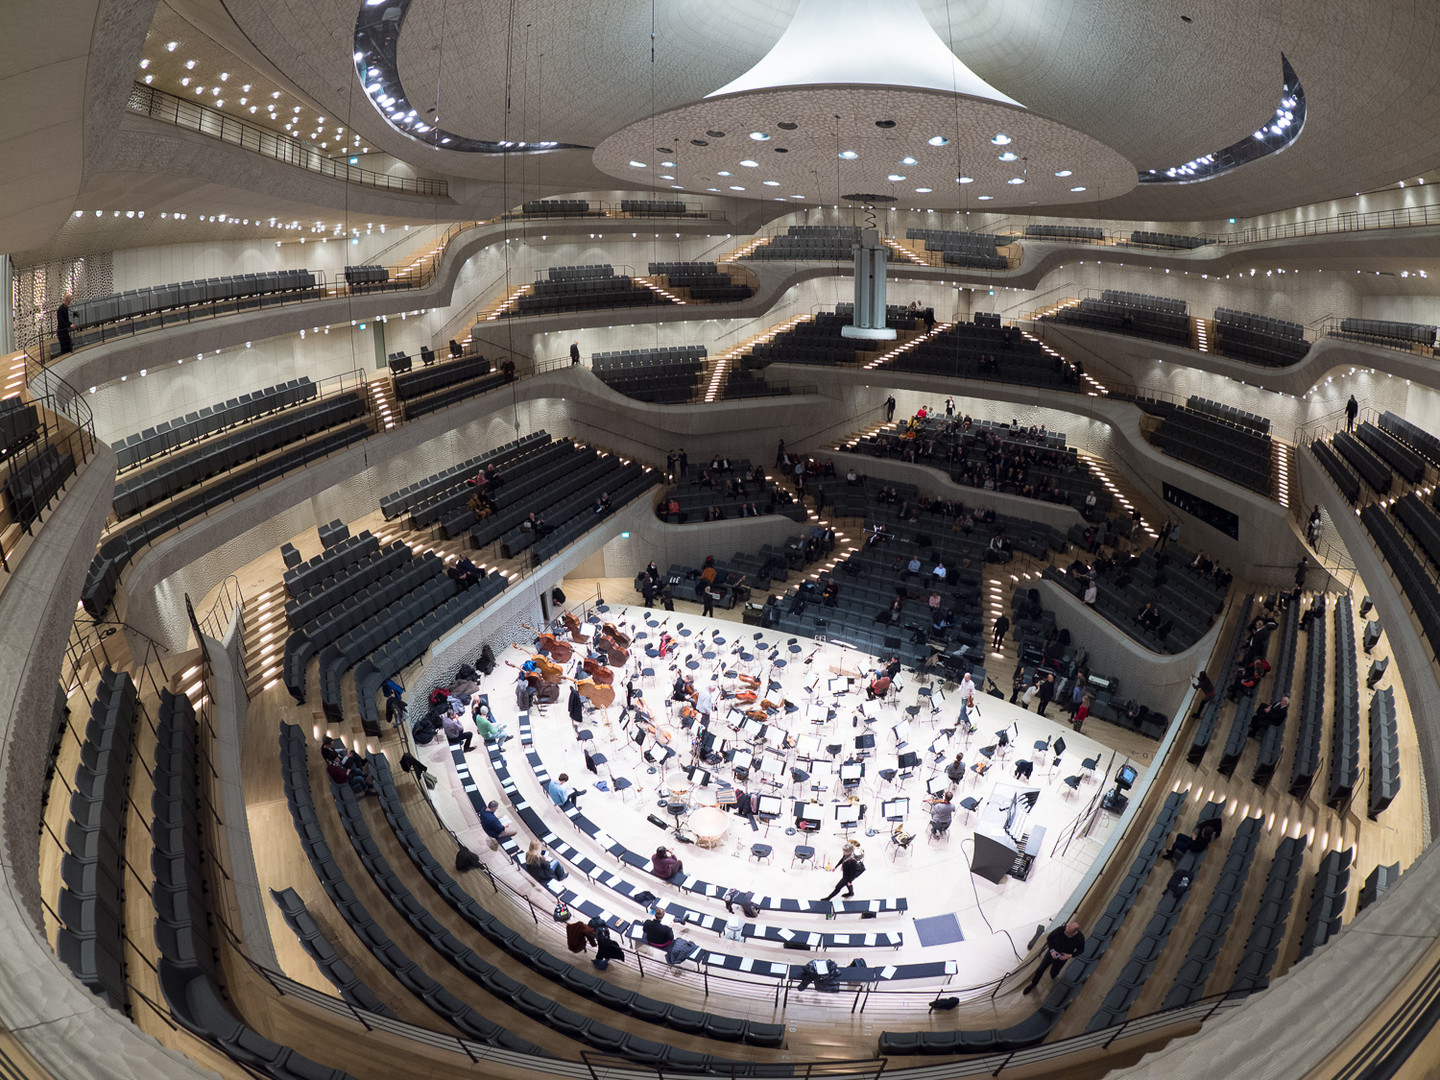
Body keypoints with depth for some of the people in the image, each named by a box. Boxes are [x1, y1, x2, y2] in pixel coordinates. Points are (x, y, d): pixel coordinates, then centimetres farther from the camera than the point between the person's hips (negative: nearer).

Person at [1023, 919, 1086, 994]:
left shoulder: (1080, 938, -31)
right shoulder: (1059, 930, -31)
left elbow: (1080, 950, -9)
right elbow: (1049, 939, -11)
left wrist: (1070, 955, -22)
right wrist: (1052, 950, -25)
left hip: (1061, 958, 0)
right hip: (1052, 953, 0)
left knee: (1053, 973, 22)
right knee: (1040, 969, 12)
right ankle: (1033, 984, 38)